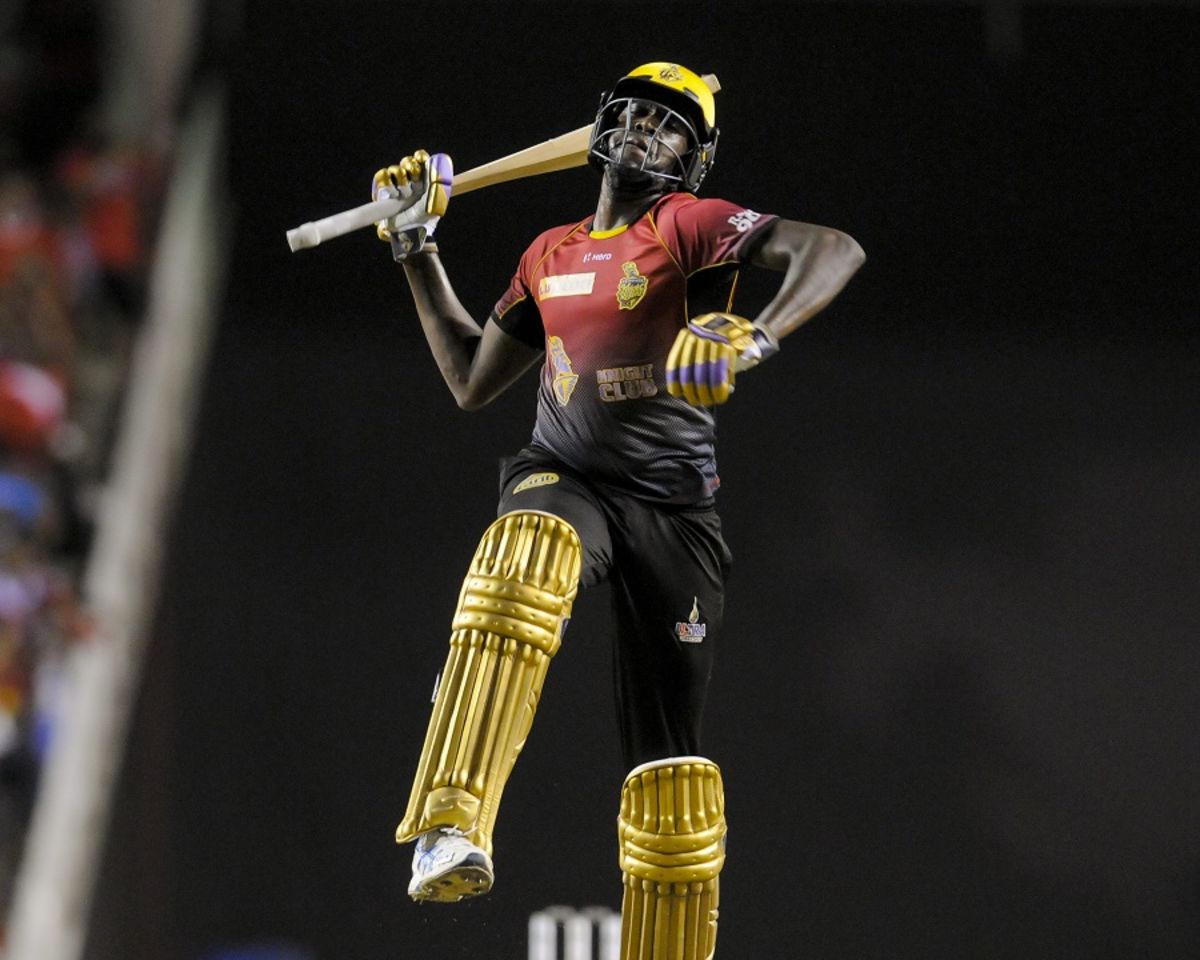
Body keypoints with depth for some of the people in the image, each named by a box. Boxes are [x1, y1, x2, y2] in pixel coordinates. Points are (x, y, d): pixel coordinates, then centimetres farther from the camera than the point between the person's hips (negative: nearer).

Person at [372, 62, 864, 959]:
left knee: (669, 759, 1)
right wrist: (416, 246, 24)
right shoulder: (550, 255, 16)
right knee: (523, 557, -36)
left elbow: (834, 250, -18)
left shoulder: (689, 227, -1)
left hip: (672, 508, -2)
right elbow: (472, 380, 27)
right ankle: (452, 832, -49)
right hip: (565, 482, 2)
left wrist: (757, 337, -35)